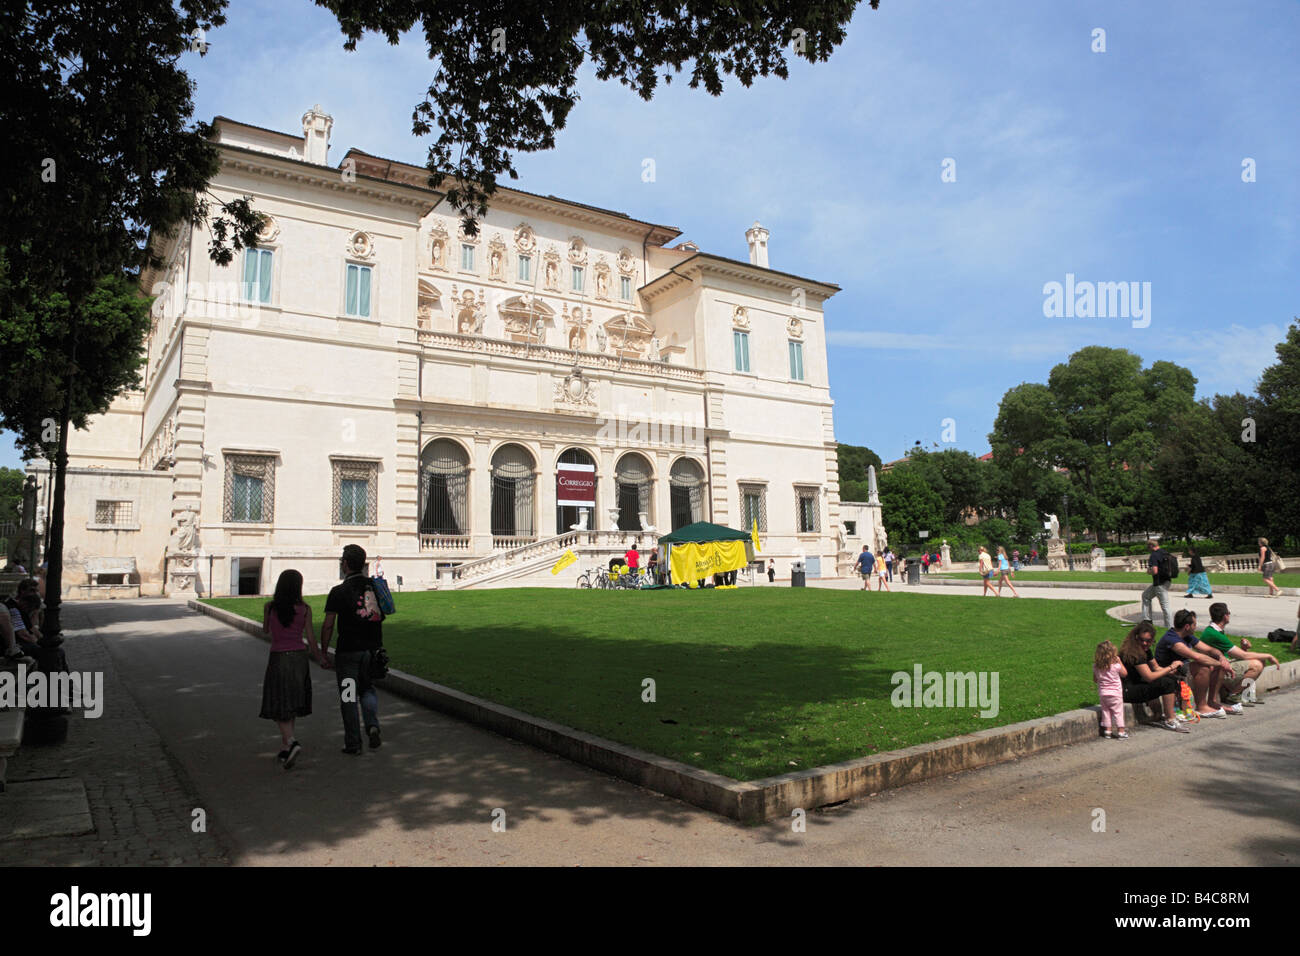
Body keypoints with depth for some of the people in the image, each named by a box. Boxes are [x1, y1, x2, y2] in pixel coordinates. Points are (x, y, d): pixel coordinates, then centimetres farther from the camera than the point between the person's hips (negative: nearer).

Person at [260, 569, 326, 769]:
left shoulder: (270, 607, -6)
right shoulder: (304, 609, -6)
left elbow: (266, 631, 11)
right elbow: (311, 639, -3)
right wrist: (319, 659, 11)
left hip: (278, 658, -2)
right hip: (299, 657, 2)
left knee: (279, 707, 4)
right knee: (291, 706, 14)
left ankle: (292, 742, -17)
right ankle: (285, 749, 20)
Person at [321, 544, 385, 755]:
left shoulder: (339, 591, -10)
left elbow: (328, 625, -9)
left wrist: (324, 651, 1)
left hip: (348, 651, -4)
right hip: (372, 650, 4)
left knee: (349, 697, 6)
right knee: (368, 689, 20)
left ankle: (353, 743, 11)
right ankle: (372, 726, -2)